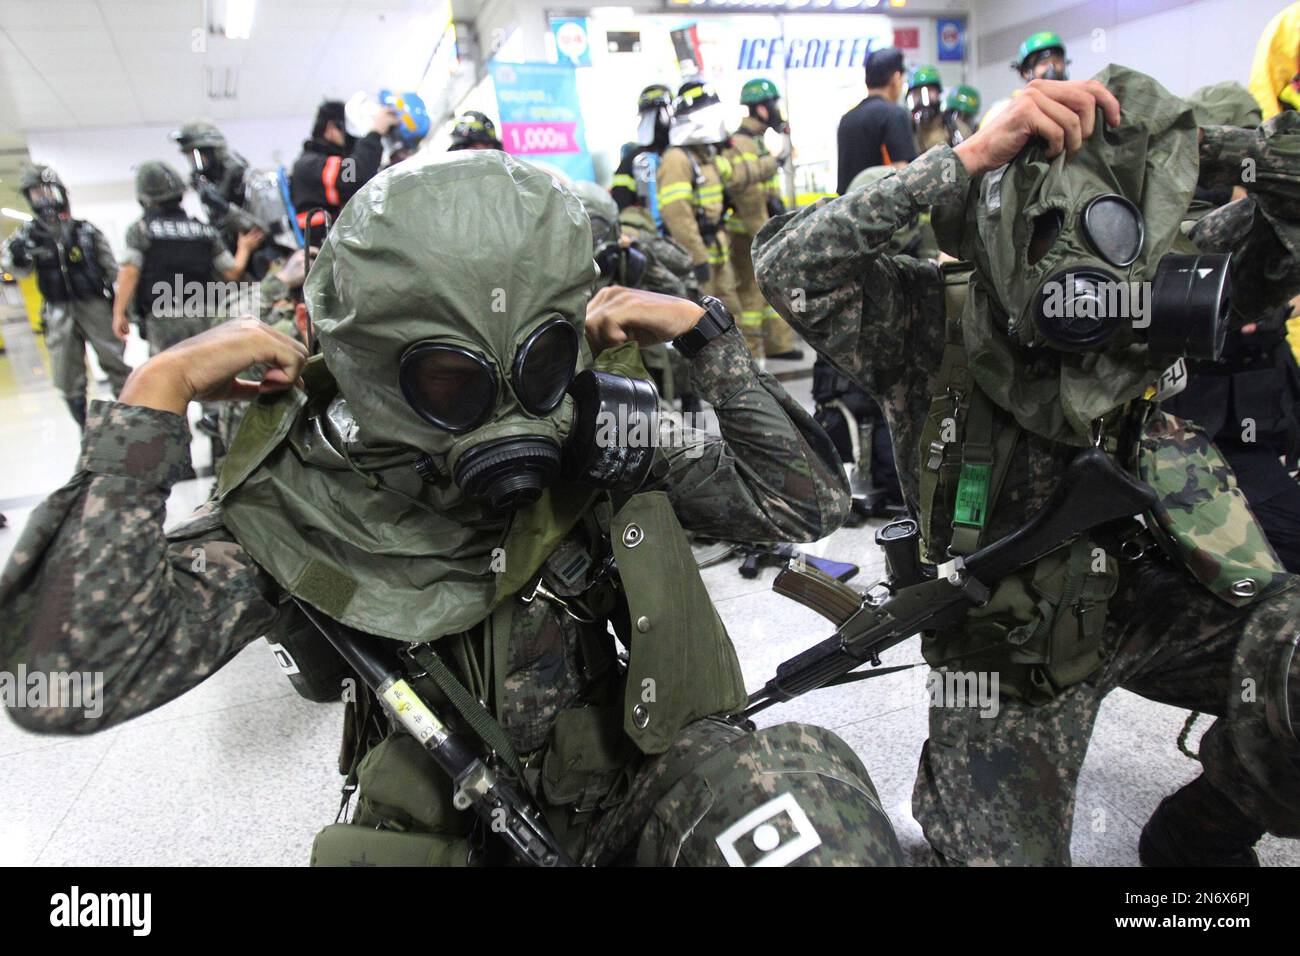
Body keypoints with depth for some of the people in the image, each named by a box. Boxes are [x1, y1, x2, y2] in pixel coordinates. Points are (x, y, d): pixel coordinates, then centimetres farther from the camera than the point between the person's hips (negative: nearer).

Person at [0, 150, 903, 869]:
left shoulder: (601, 437, -8)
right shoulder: (303, 511, -13)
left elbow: (804, 500, -3)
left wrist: (706, 332, -11)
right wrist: (152, 399, -23)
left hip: (637, 793, 1)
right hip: (451, 832, 1)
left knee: (803, 780, -28)